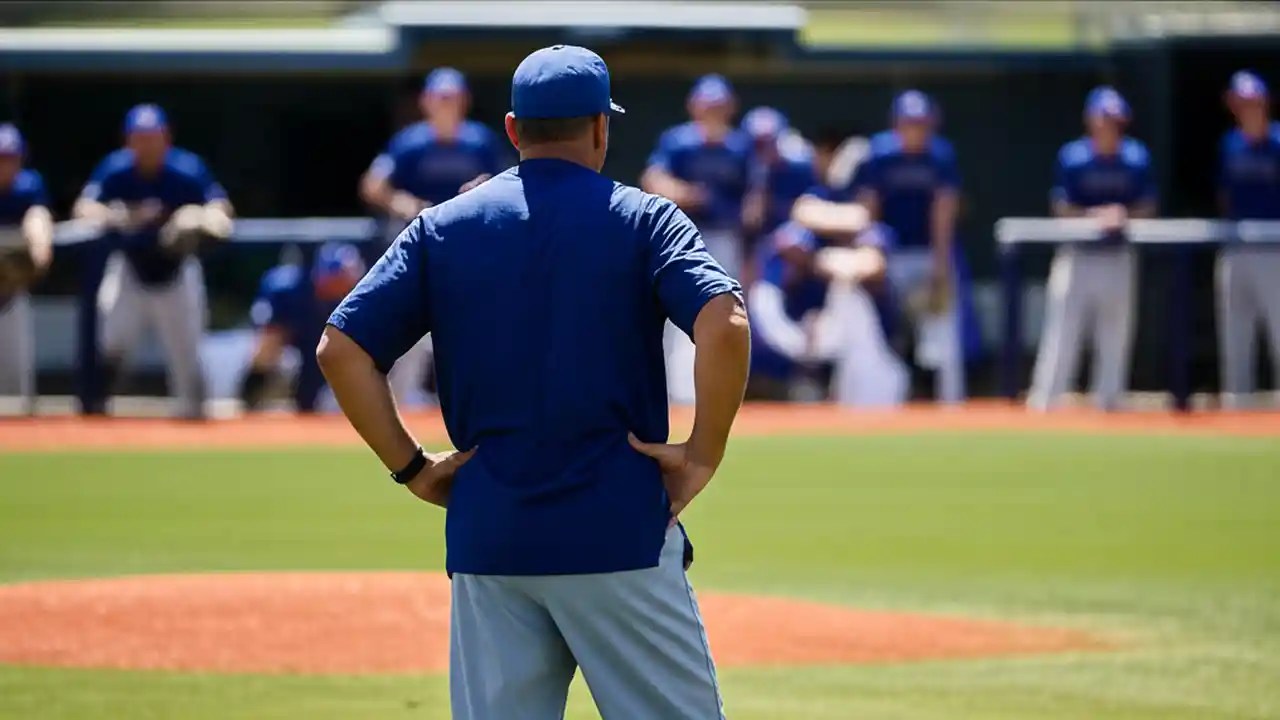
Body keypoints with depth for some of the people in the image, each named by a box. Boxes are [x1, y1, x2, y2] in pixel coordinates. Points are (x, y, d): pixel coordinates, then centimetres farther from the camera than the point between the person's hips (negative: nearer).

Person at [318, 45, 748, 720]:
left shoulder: (441, 228, 9)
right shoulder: (644, 219, 0)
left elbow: (340, 348, 1)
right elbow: (725, 325, -17)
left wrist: (410, 467, 5)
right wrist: (703, 454, -8)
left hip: (486, 538, 3)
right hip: (618, 536, -3)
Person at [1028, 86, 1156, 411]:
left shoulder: (1137, 158, 1)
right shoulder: (1072, 157, -6)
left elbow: (1147, 208, 4)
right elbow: (1061, 208, -4)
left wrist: (1124, 215, -17)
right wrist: (1093, 216, -21)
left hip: (1118, 256, 3)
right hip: (1078, 255, -3)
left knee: (1115, 335, 6)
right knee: (1062, 331, -6)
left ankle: (1109, 403, 15)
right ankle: (1042, 405, -5)